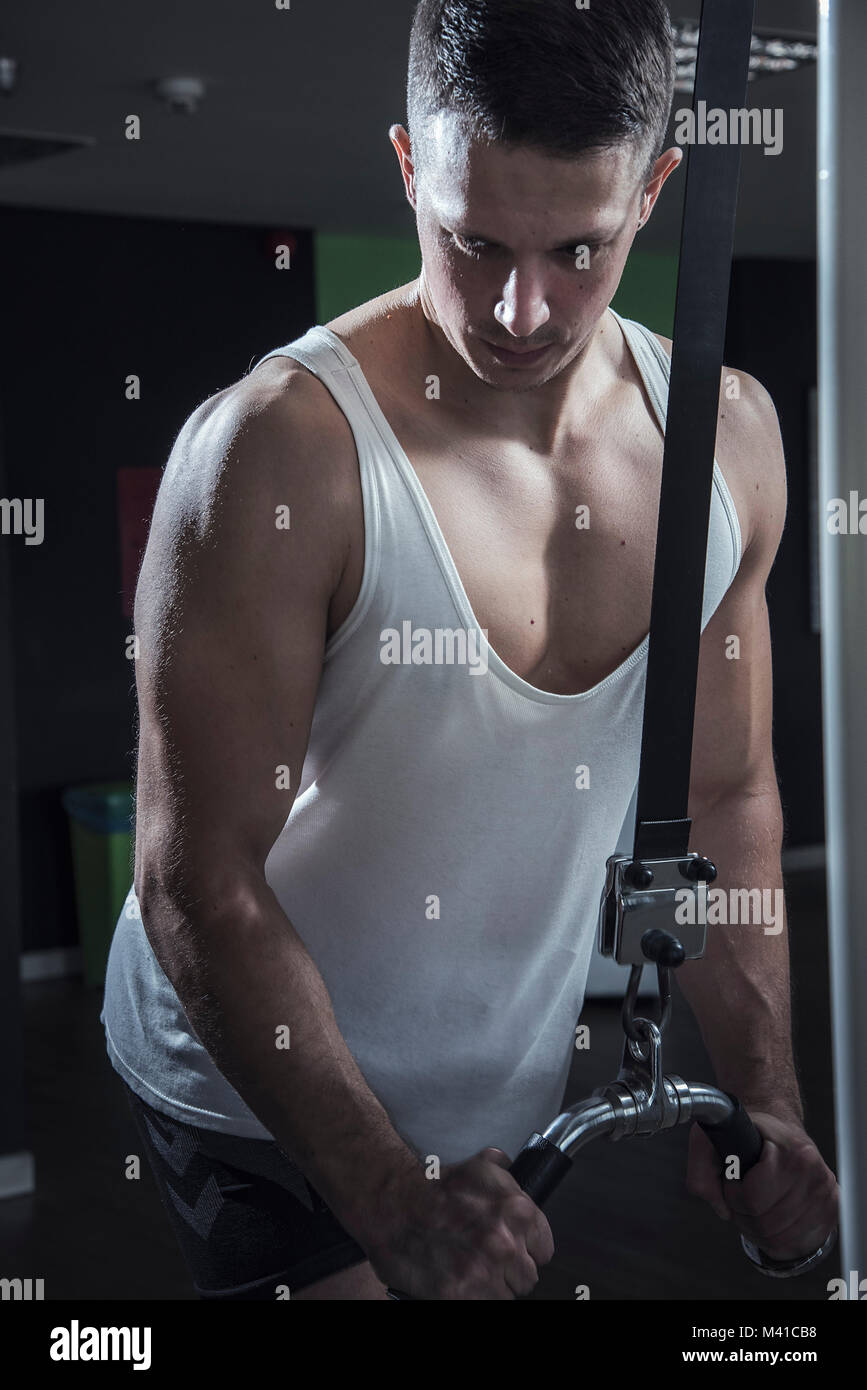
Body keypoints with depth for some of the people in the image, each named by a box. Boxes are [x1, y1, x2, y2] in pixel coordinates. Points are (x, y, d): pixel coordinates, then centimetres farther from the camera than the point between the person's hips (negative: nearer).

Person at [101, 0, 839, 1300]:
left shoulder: (727, 433, -6)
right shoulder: (279, 451, -24)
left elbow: (726, 797, 4)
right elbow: (197, 884, -22)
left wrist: (762, 1099, -4)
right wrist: (388, 1199, -25)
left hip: (514, 1097, 5)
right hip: (258, 1100, -5)